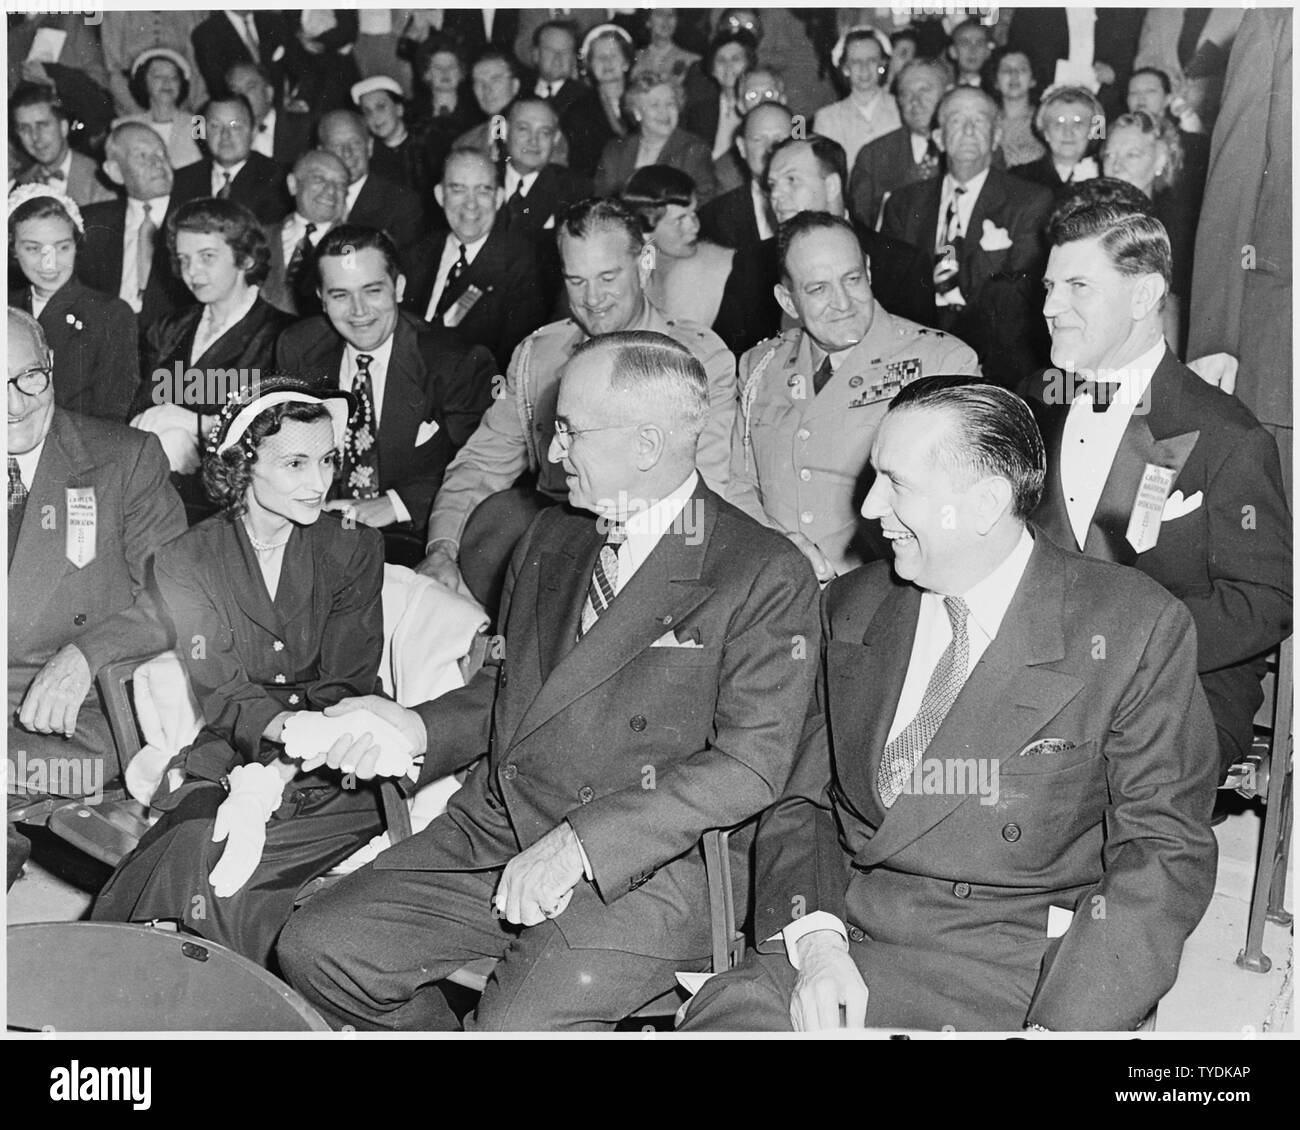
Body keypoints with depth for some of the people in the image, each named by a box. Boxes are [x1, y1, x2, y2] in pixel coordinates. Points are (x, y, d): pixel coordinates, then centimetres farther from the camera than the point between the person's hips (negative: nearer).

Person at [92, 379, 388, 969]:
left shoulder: (352, 549, 5)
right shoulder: (186, 561, 4)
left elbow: (349, 684, -3)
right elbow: (221, 694, -6)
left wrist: (280, 765, -21)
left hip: (328, 773, -1)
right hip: (222, 763, 1)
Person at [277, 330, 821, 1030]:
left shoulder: (765, 576, -8)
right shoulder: (551, 539, 15)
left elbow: (749, 766, -14)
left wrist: (580, 842, -20)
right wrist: (418, 727, 3)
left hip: (645, 865, -6)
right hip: (492, 831, 6)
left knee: (516, 1024, -27)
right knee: (317, 947, -8)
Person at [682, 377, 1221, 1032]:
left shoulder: (1138, 628, -4)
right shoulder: (851, 609, 10)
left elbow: (1166, 854, -6)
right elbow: (802, 802, 10)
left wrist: (1061, 1021, -18)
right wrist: (815, 940, -9)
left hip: (1021, 971, -2)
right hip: (847, 938, 3)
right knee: (722, 1013, -23)